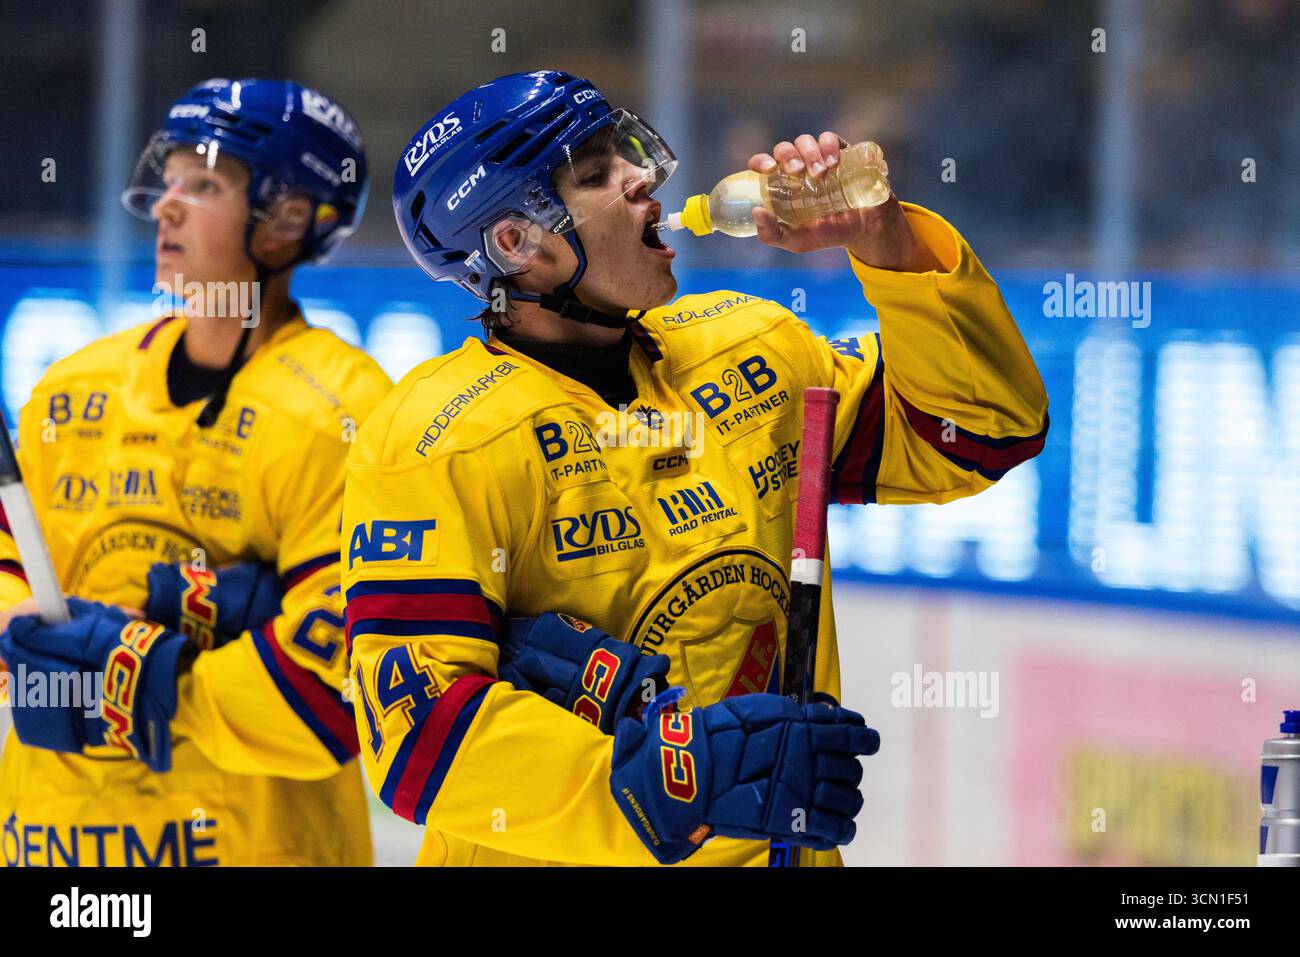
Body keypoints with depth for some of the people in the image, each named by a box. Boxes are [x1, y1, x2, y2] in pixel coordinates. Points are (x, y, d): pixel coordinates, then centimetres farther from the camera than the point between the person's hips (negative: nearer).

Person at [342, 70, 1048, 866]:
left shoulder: (744, 351, 9)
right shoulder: (442, 439, -10)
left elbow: (984, 428, 15)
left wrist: (886, 244, 0)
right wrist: (683, 775, -26)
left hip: (783, 845, 5)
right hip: (553, 853, -5)